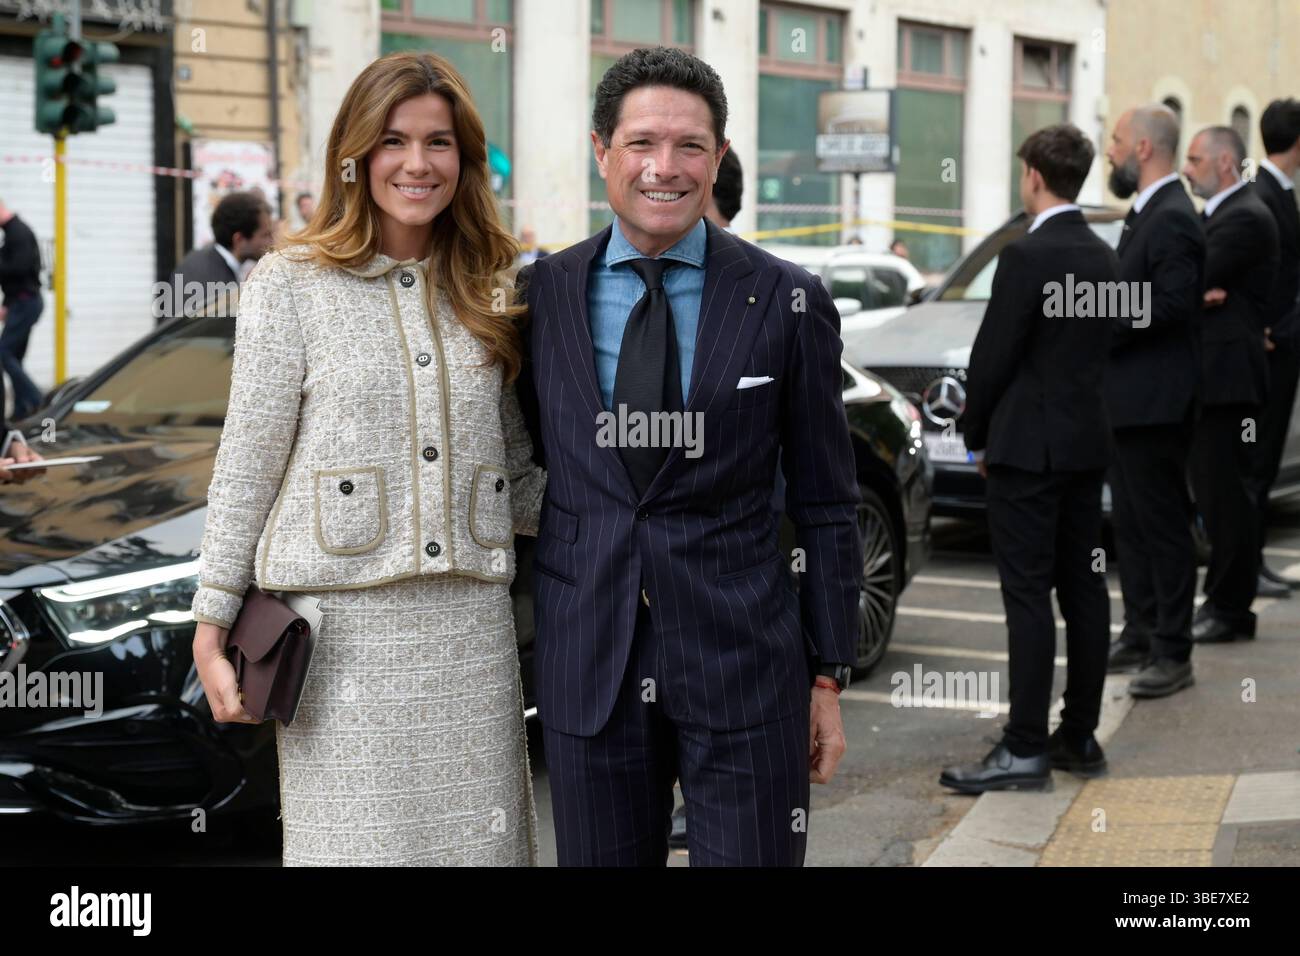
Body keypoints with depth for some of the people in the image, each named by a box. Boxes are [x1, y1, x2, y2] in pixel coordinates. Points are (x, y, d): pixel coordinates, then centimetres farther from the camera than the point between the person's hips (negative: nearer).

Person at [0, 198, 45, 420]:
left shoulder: (19, 233, -16)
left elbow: (19, 268, -27)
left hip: (26, 302, -10)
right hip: (22, 302, 10)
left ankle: (33, 399, -12)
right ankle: (22, 410, 13)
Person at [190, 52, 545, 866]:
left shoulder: (485, 294, 12)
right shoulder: (290, 285, 0)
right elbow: (247, 467, 0)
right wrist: (212, 629, -3)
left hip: (471, 626, 4)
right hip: (342, 628, -4)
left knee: (478, 838, 5)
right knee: (359, 845, 0)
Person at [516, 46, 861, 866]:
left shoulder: (788, 304, -2)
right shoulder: (539, 296, 3)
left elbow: (826, 504, 2)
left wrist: (830, 677, 2)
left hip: (744, 663, -1)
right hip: (586, 666, 2)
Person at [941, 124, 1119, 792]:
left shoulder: (1027, 255, -15)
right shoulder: (1103, 257, 11)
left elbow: (993, 356, -14)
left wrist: (979, 436, 1)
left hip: (1030, 445, -8)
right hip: (1088, 442, 9)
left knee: (1028, 595, -6)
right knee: (1083, 588, 11)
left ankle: (1026, 750, -4)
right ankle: (1080, 737, 18)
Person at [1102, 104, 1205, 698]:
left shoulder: (1173, 218, -16)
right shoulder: (1146, 212, 16)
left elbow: (1171, 306, -24)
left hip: (1156, 403, -10)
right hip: (1127, 400, 10)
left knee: (1163, 526, -4)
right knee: (1130, 524, 16)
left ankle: (1173, 653, 2)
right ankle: (1141, 634, 26)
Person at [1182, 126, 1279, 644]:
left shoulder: (1244, 219, -14)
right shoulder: (1217, 215, 18)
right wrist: (1200, 292, -12)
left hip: (1228, 375, -10)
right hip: (1210, 375, 10)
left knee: (1226, 492, -6)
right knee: (1215, 491, 14)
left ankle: (1231, 610, 0)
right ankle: (1224, 598, 22)